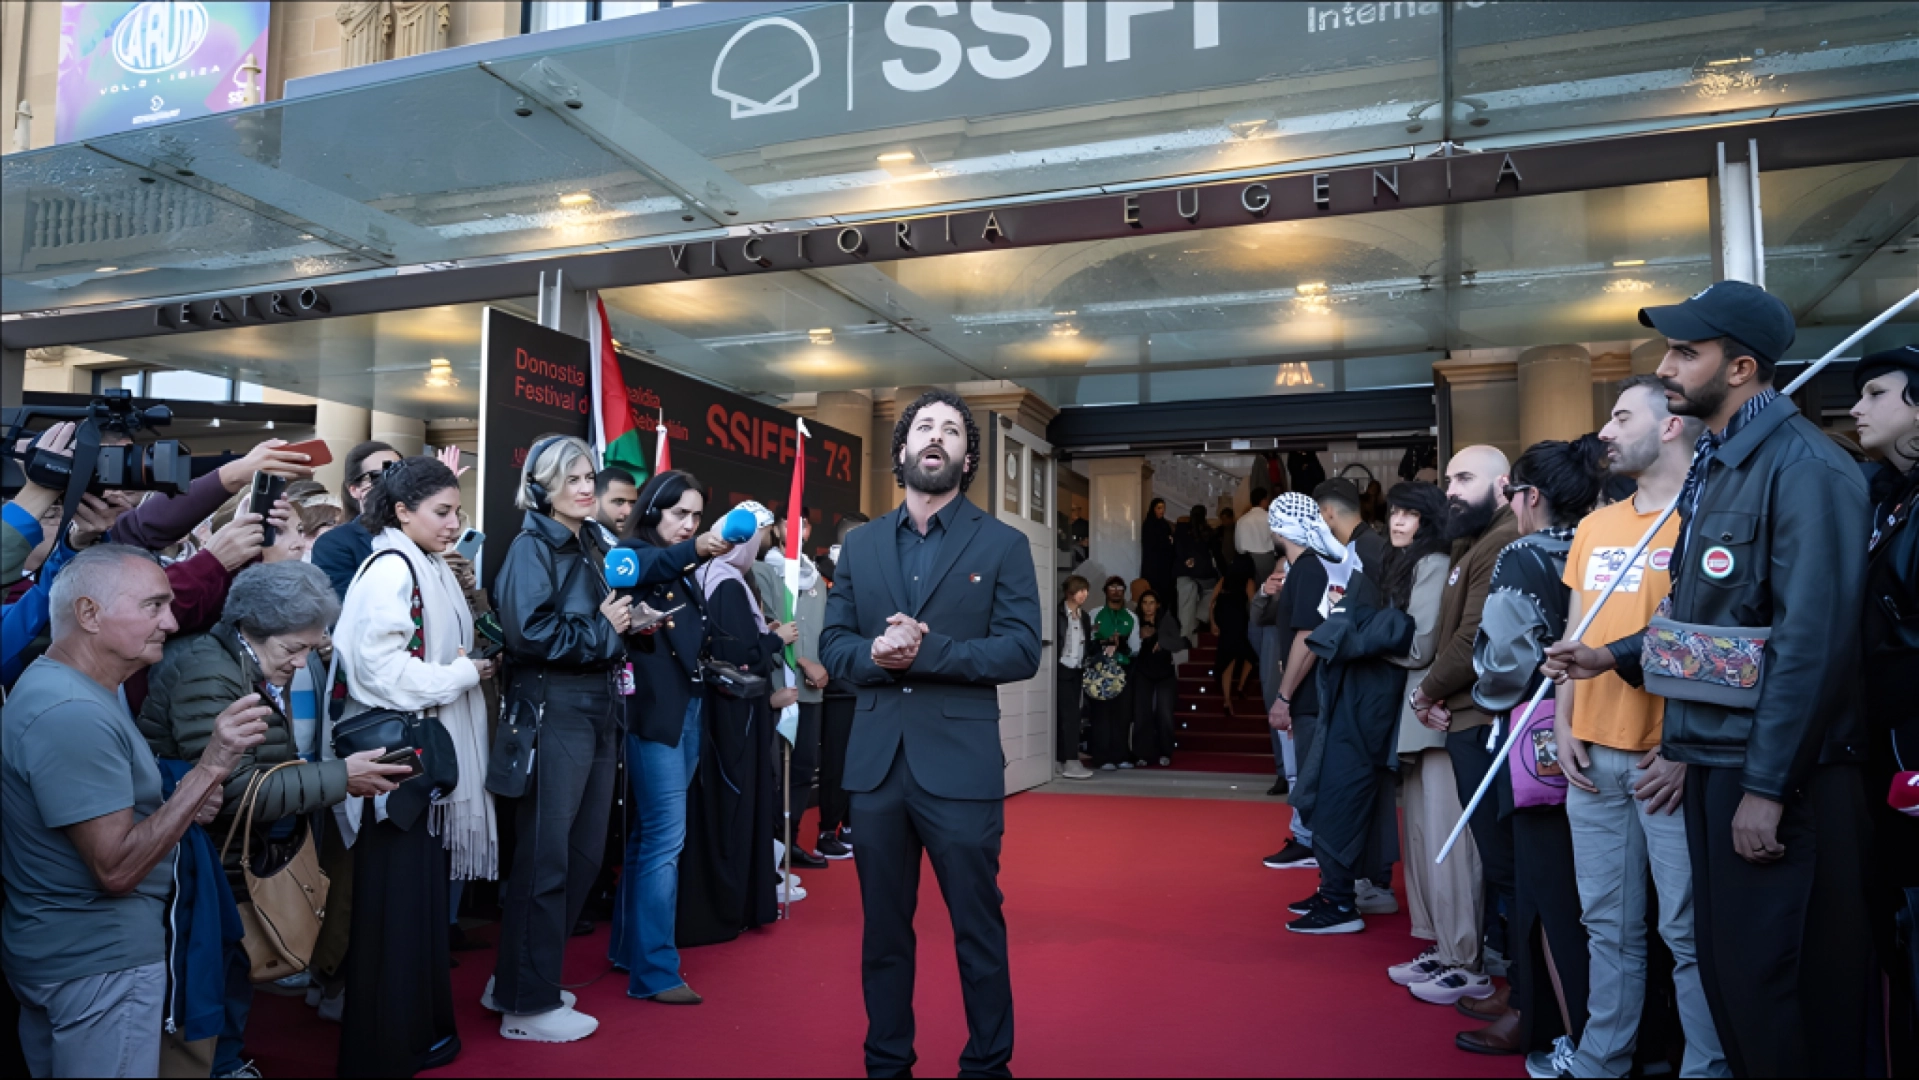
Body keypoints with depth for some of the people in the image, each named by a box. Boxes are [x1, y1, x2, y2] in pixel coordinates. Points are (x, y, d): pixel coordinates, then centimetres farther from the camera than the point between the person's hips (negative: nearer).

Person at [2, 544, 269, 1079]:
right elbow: (117, 869, -27)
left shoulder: (52, 683, 8)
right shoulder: (73, 714, -26)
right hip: (102, 962, -10)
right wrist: (210, 767, -30)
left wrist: (185, 805, -1)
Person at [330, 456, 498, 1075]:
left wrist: (472, 662, 4)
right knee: (395, 902, 0)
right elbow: (383, 668, -24)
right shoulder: (388, 569, -15)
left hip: (430, 751, 9)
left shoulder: (429, 568, 13)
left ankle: (421, 1028, 29)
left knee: (426, 891, 16)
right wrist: (464, 674, -15)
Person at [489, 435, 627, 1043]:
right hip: (553, 709, -8)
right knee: (545, 855, 0)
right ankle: (527, 1007, 13)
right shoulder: (532, 547, -9)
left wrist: (626, 623, 3)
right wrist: (604, 628, -10)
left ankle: (521, 979, 28)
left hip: (598, 708, 8)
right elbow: (533, 633, -21)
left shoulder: (591, 548, 15)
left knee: (584, 853, 13)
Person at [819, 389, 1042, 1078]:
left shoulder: (1002, 544, 1)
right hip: (875, 762, 4)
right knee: (883, 927, 14)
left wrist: (928, 650, -17)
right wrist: (873, 654, -14)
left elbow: (1021, 651, -8)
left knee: (978, 928, 6)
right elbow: (832, 645, 8)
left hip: (960, 763, -3)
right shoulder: (861, 545, 12)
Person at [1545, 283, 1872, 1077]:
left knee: (1776, 983, 1)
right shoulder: (1716, 465, 12)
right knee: (1726, 966, 16)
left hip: (1776, 772, -8)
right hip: (1712, 758, 9)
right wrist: (1617, 657, 11)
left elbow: (1813, 638, -21)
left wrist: (1767, 786, -22)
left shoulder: (1803, 465, -15)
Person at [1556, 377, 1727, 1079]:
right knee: (1609, 925, 13)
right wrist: (1564, 725, 9)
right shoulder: (1595, 527, 14)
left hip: (1671, 760, -6)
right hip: (1595, 756, 6)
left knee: (1688, 930, 1)